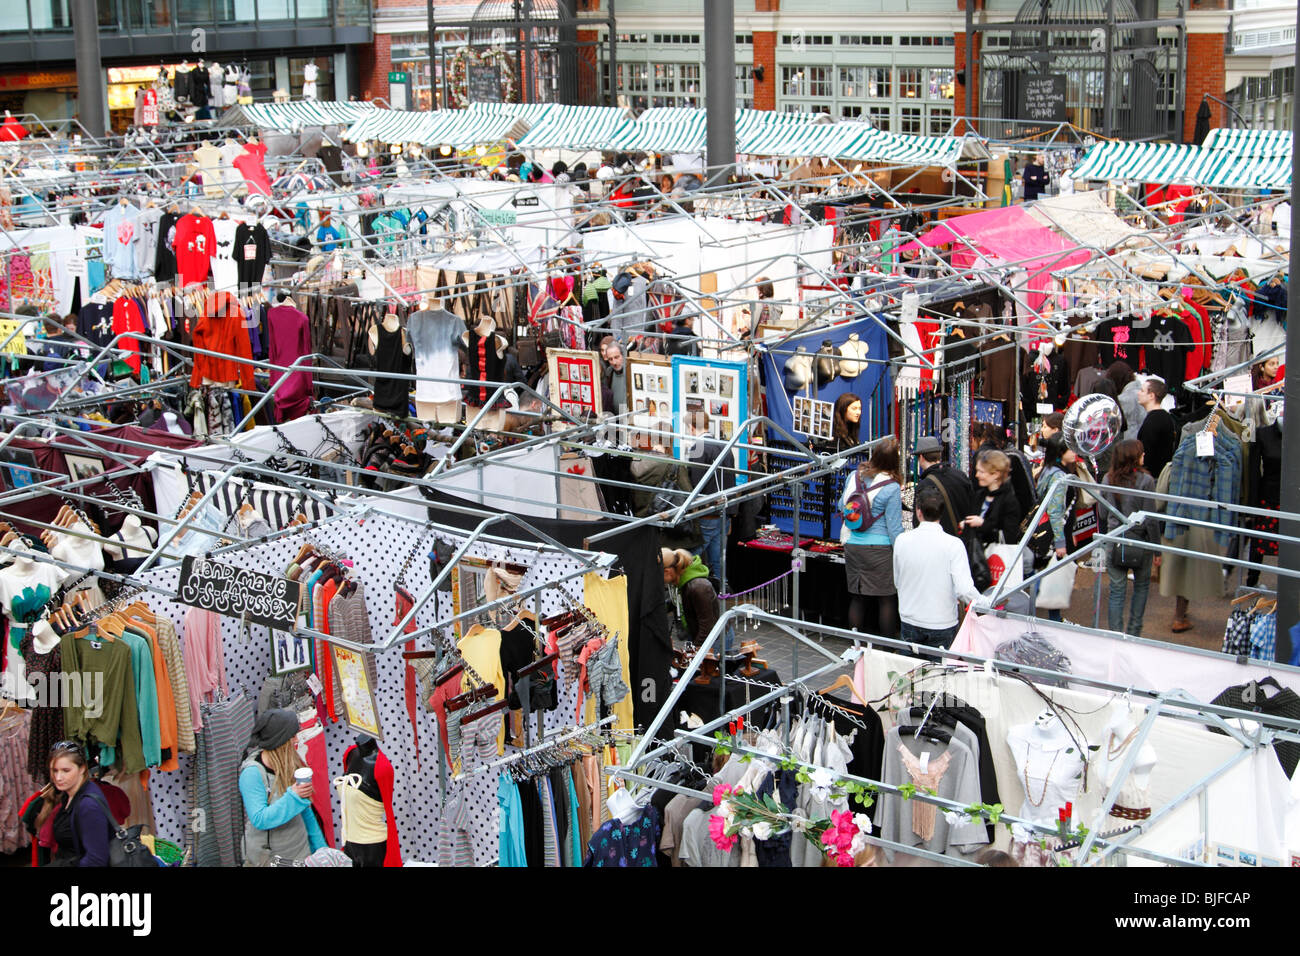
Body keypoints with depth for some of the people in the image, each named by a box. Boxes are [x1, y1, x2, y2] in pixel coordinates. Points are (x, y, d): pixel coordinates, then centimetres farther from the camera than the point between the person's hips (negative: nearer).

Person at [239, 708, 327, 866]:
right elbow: (259, 820, -23)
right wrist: (293, 797, -31)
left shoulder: (290, 764, 5)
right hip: (269, 859, -6)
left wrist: (320, 847, 15)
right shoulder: (252, 773, -17)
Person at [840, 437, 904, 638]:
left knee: (857, 597, 12)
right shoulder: (891, 488, -13)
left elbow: (842, 506, 16)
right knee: (886, 599, 5)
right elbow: (894, 526, -11)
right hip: (881, 548, -5)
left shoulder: (854, 477, 2)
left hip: (852, 546, 5)